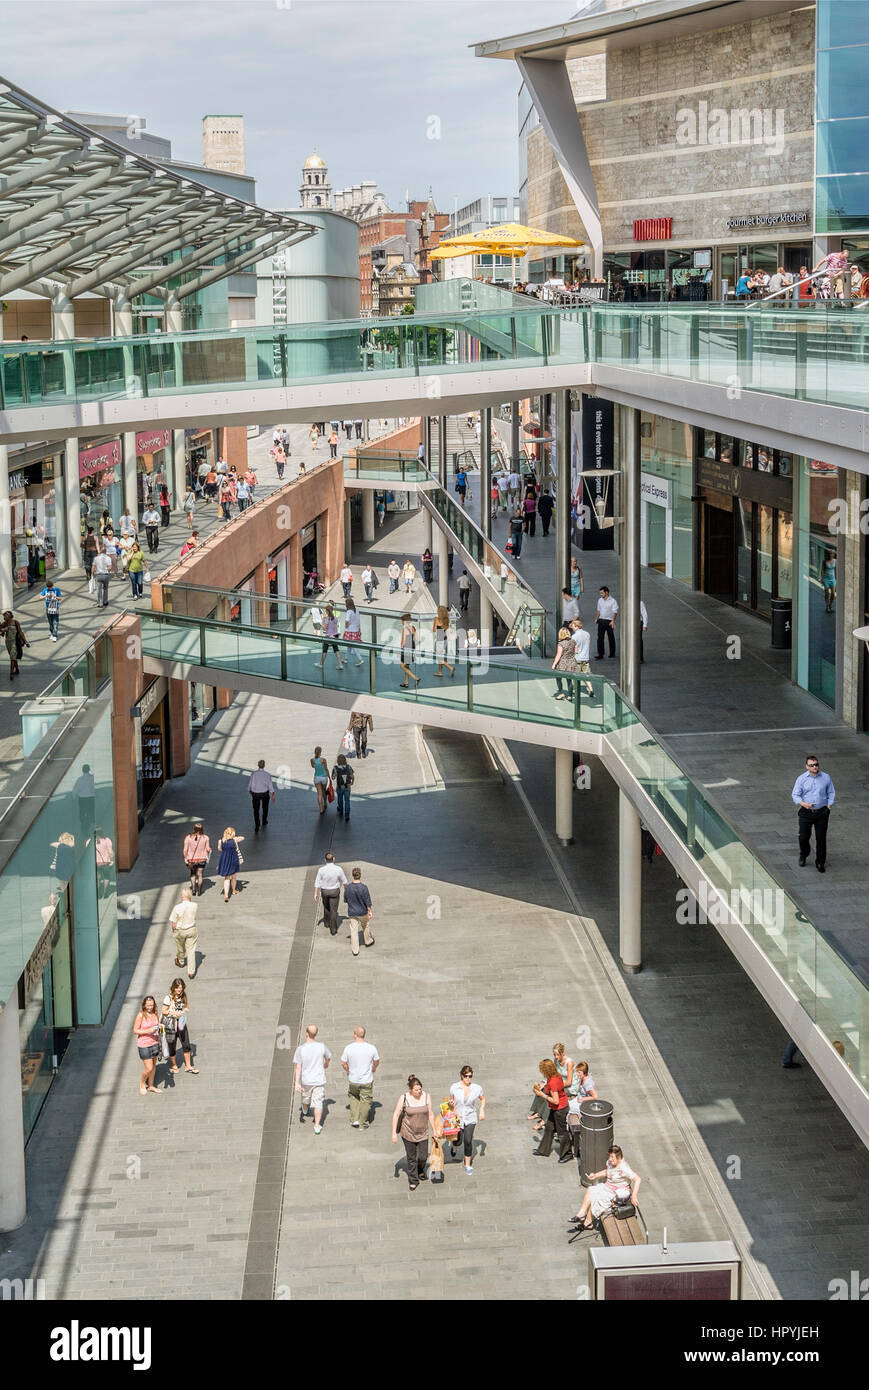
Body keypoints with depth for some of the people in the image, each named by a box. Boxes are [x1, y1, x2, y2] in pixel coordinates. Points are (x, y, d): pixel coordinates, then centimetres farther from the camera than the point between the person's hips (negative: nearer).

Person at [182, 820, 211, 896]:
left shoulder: (188, 838, -15)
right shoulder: (205, 838, -14)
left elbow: (185, 850, -13)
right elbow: (208, 849, -7)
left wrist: (185, 858, 1)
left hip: (191, 859, 0)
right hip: (202, 859, 0)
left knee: (193, 874, 24)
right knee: (200, 875, 16)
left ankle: (193, 890, 23)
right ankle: (199, 892, 24)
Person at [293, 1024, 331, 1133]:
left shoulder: (300, 1049, -17)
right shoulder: (322, 1047, -13)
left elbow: (298, 1067, -17)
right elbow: (328, 1057, 8)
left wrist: (297, 1083, -13)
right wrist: (326, 1063, 32)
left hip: (306, 1080, 1)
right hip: (319, 1080, -1)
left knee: (305, 1098, 27)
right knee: (318, 1103, 6)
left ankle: (304, 1112, 56)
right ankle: (317, 1126, 6)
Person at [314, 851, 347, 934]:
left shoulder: (321, 869, -20)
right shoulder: (338, 869, -20)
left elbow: (317, 882, -12)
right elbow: (344, 880, -4)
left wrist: (315, 894, 0)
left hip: (324, 891, 1)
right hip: (335, 891, -1)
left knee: (326, 907, 28)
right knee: (333, 910, 7)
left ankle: (327, 922, 48)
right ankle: (333, 930, 8)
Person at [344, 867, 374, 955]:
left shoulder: (348, 887, -13)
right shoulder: (363, 888, -21)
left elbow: (345, 900, 1)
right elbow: (367, 901, -13)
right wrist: (369, 911, 1)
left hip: (352, 912, 2)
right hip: (363, 912, -1)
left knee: (353, 930, 8)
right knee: (366, 926, 24)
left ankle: (355, 950, 10)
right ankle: (368, 941, 46)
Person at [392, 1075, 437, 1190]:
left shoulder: (426, 1096, -7)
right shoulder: (404, 1098, -16)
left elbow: (430, 1115, 2)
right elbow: (396, 1115, -11)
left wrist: (434, 1131, 6)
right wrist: (394, 1133, -12)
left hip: (423, 1133, 2)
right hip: (408, 1133, -2)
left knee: (423, 1157, 5)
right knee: (411, 1158, 8)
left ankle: (420, 1171, 37)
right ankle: (413, 1181, 25)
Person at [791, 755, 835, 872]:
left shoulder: (826, 777, 2)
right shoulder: (801, 778, -2)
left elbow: (831, 793, 12)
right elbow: (795, 795, -3)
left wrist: (829, 805, -1)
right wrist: (803, 803, -20)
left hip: (821, 813, 1)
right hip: (806, 812, -1)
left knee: (821, 838, 2)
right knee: (803, 837, 1)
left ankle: (820, 862, 16)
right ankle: (803, 856, 31)